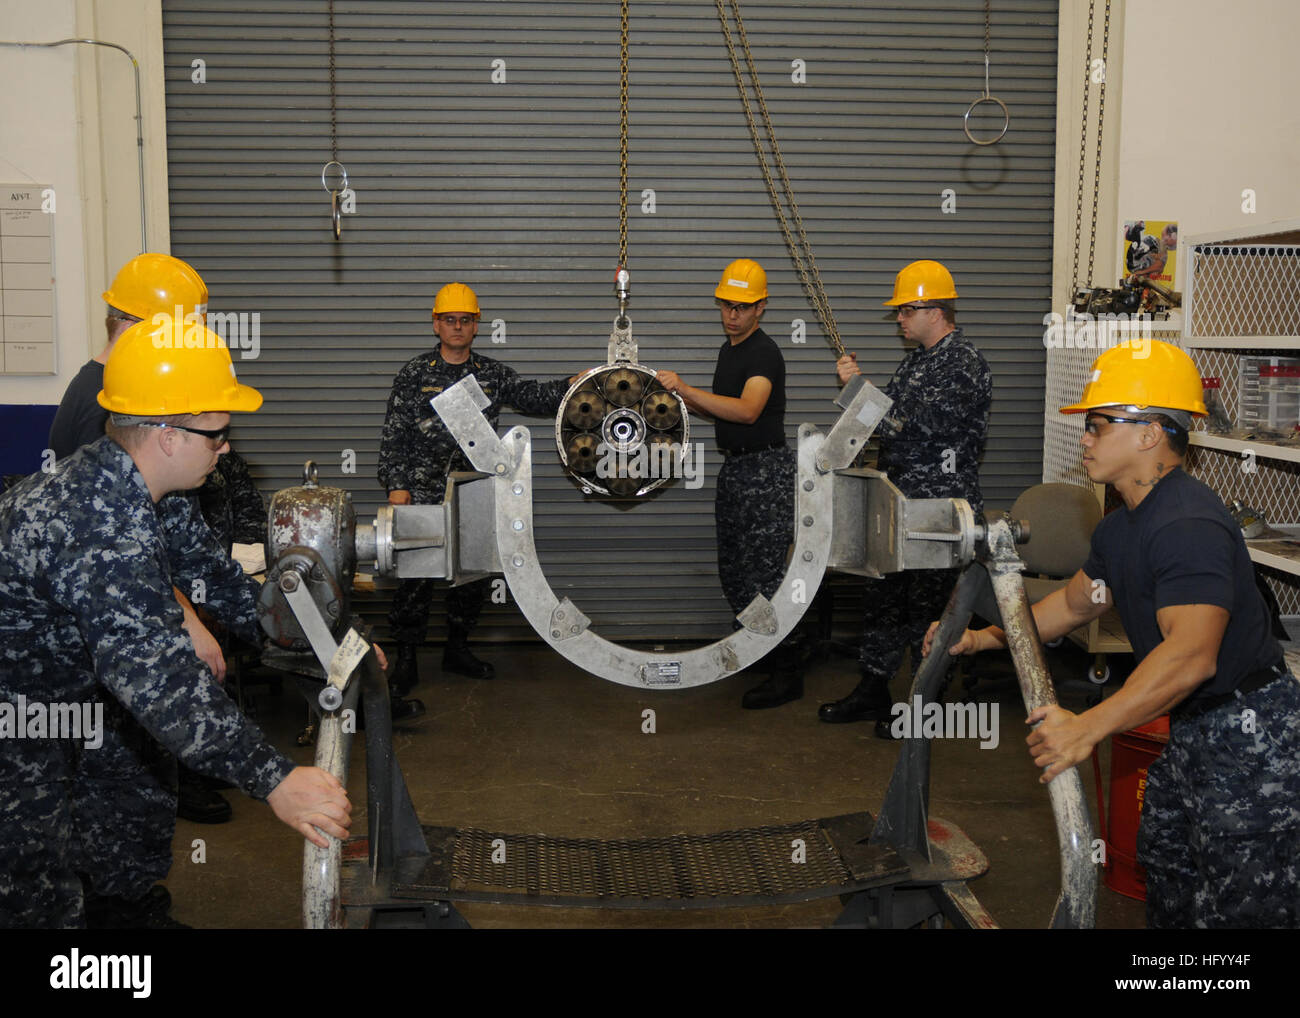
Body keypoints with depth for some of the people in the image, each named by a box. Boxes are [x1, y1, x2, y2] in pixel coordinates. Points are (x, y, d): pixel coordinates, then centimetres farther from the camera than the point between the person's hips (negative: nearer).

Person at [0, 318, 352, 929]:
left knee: (143, 792, 21)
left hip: (69, 686, 10)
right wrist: (274, 781, -40)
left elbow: (215, 575, 8)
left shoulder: (143, 490, -3)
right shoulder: (103, 533, -36)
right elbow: (158, 677, -41)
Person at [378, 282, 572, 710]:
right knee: (416, 575, -5)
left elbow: (533, 397, 0)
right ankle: (405, 658, 7)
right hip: (422, 495, -4)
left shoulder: (493, 375, 9)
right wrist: (396, 485, -8)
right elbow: (393, 435, -1)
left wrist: (573, 383, -18)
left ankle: (457, 649, 25)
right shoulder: (414, 374, 0)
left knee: (473, 573, 9)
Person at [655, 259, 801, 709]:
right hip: (735, 468, 10)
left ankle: (787, 675, 0)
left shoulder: (764, 353, -15)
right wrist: (684, 400, 13)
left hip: (766, 470, -10)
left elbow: (748, 410, -32)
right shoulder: (729, 348, 15)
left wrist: (686, 389, -37)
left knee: (763, 573, -8)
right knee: (732, 570, 15)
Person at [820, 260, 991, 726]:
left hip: (940, 508, -9)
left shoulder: (965, 363, -14)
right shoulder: (917, 358, 16)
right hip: (900, 502, 9)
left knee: (927, 605, -1)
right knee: (884, 595, 14)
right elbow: (891, 419, 19)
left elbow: (919, 425, -22)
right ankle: (872, 692, 25)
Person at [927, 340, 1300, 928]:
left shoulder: (1188, 525, -26)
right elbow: (1075, 602, 24)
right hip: (1194, 734, 11)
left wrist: (1087, 729, -42)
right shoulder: (1122, 529, 10)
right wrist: (983, 638, 16)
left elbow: (1191, 655, -37)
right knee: (1165, 860, 26)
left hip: (1252, 740, -11)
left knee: (1239, 911, -2)